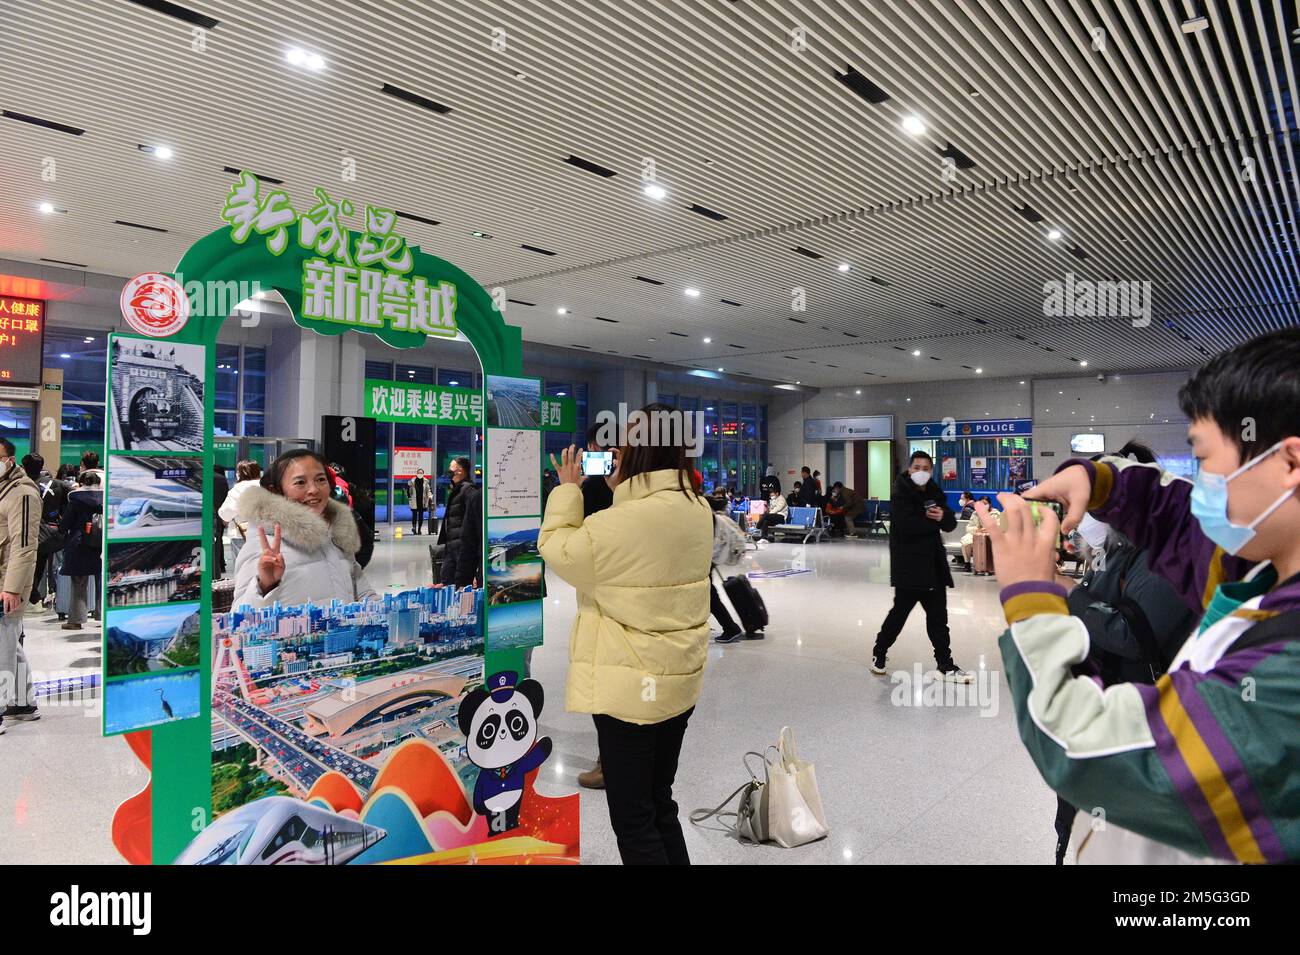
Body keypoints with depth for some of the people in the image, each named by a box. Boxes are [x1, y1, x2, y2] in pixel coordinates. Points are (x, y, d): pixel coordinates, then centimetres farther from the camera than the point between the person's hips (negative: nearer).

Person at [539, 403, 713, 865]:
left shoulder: (617, 524, -25)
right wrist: (619, 485, 8)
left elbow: (556, 550, -7)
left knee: (633, 820, 8)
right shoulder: (698, 509, -2)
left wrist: (568, 489, 3)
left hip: (628, 688, -7)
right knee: (660, 805, 23)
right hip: (679, 681, 8)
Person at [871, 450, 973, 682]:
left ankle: (945, 665, 16)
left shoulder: (935, 493, 10)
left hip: (933, 563, 6)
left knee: (938, 615, 9)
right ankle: (879, 652, 22)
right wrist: (933, 521, -10)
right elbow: (907, 524, -24)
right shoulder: (900, 493, -10)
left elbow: (951, 523, 8)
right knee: (900, 612, 2)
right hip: (908, 564, -6)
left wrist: (942, 517, -15)